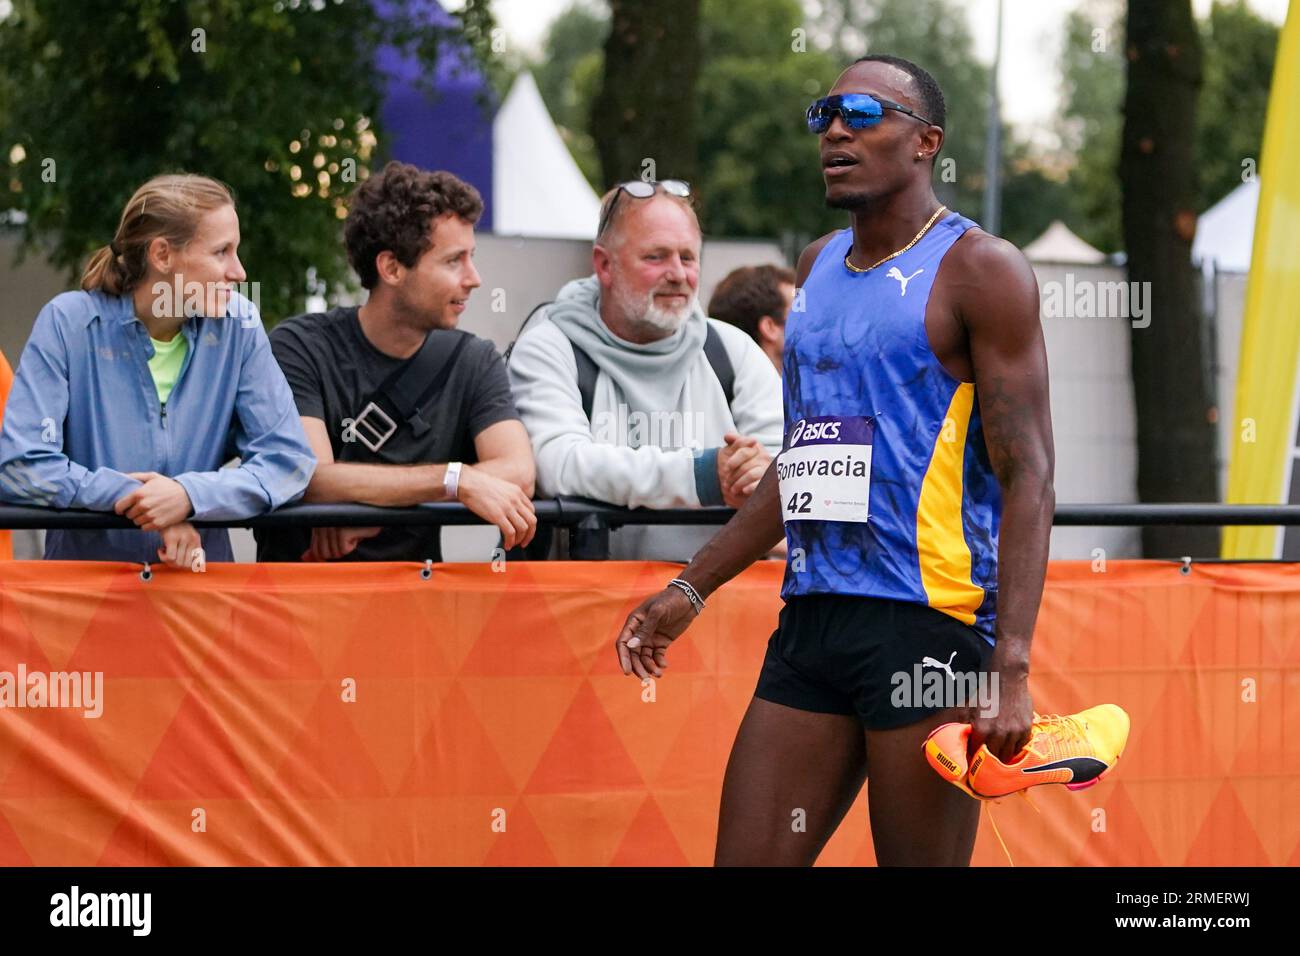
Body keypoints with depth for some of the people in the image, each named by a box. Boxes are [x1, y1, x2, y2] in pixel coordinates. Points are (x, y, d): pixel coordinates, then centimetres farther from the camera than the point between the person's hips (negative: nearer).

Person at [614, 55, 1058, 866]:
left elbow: (1028, 479, -10)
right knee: (747, 858, 3)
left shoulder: (979, 271, -4)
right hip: (812, 617, 7)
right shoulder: (820, 266, 18)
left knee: (923, 860, -4)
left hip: (929, 621, -7)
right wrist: (691, 589, 25)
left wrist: (1011, 667, -19)